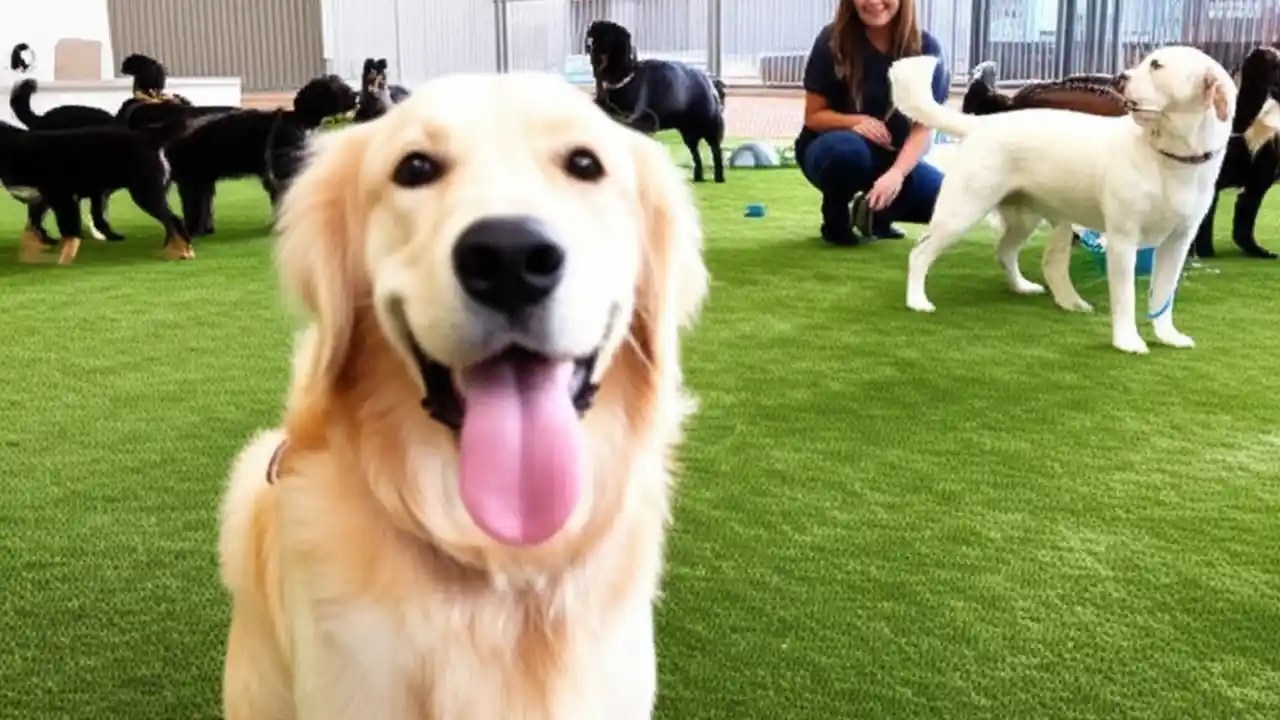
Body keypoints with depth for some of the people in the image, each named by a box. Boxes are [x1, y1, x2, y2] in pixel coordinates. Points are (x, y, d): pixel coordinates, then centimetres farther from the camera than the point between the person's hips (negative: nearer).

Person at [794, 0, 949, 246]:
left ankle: (875, 213, 9)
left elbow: (923, 127, -15)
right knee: (848, 149, -38)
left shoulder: (925, 48, -12)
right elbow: (813, 116, -9)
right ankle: (835, 218, -7)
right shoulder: (832, 41, -14)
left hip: (894, 157, 3)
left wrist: (897, 173, -35)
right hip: (831, 149, -2)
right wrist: (856, 121, -30)